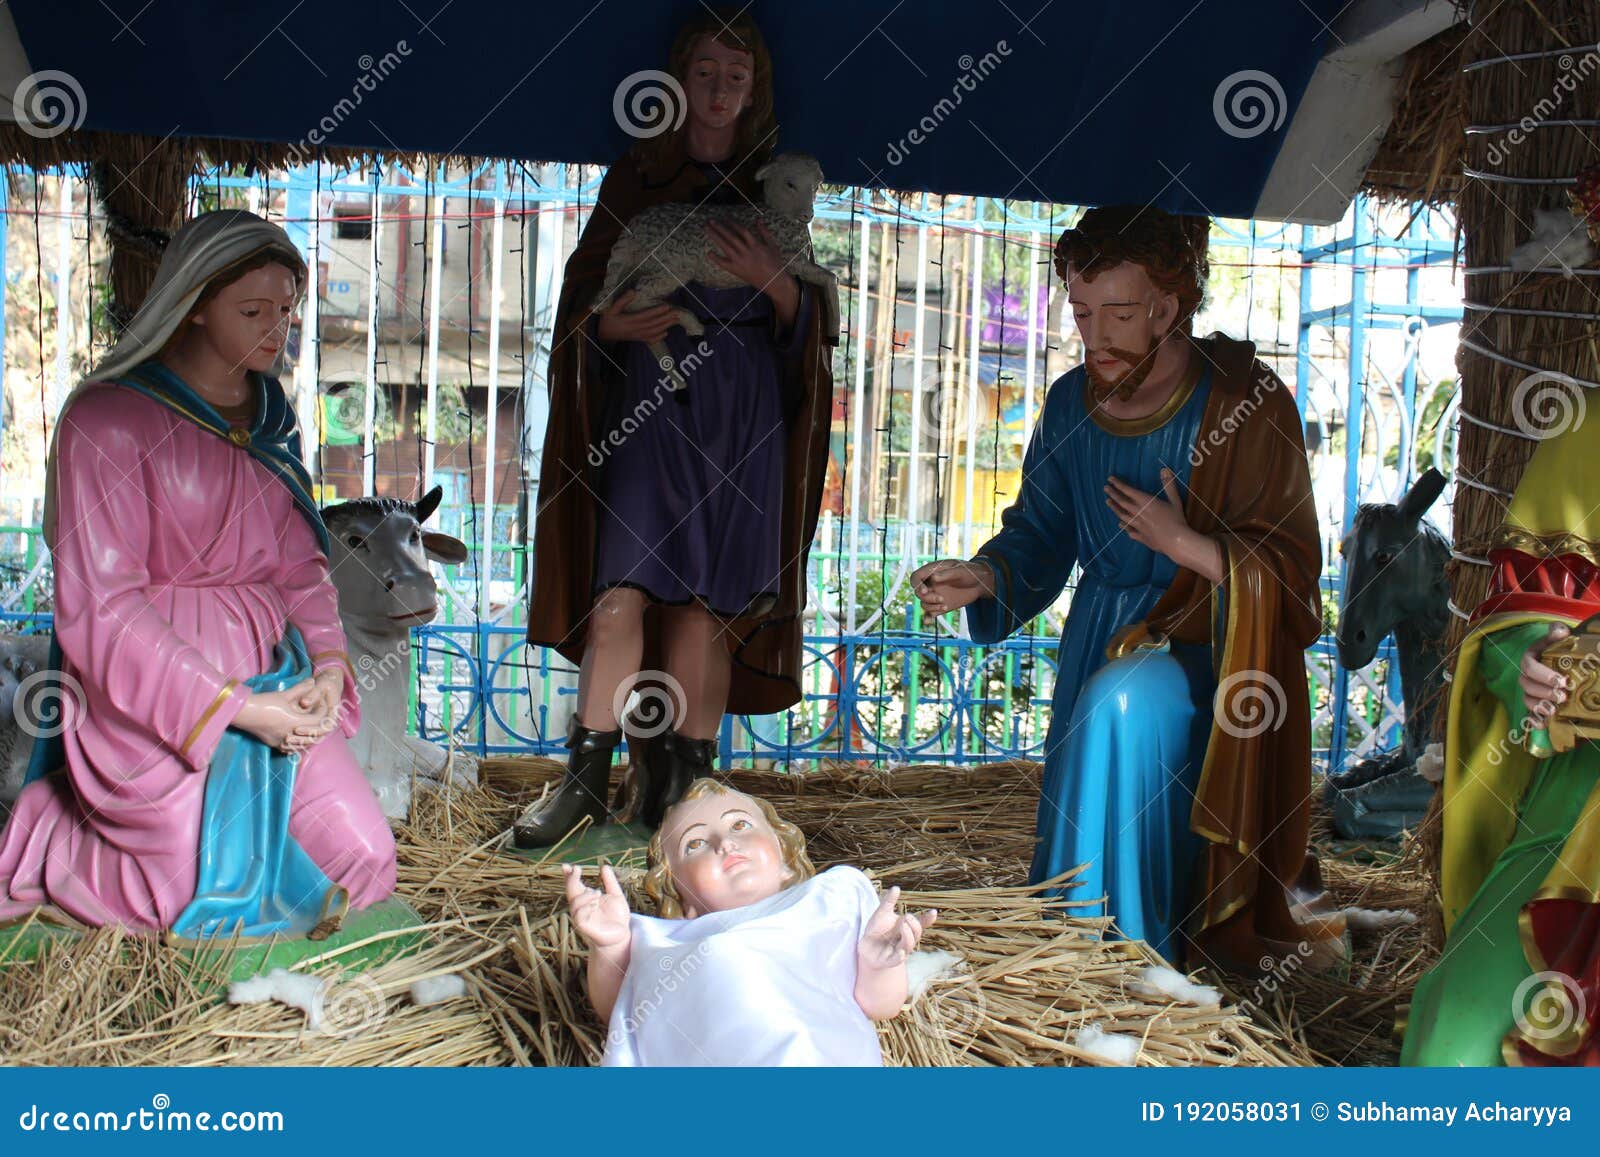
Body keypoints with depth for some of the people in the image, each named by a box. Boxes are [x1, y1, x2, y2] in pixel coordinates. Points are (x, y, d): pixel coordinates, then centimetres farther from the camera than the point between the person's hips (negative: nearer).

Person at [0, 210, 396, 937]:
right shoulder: (105, 420, -13)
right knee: (222, 900, -5)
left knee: (364, 863, 2)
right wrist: (234, 708, -19)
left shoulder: (268, 419, 10)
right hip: (156, 706, -7)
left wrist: (328, 664, -5)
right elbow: (98, 606, -15)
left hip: (273, 683, 7)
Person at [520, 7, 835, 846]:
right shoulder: (636, 176, 12)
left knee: (708, 598, -3)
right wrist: (612, 325, -12)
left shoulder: (775, 189, 14)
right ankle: (588, 777, -8)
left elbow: (808, 324, 11)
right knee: (623, 587, -12)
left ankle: (682, 784, 2)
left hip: (740, 412, 1)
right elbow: (584, 288, 10)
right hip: (647, 401, -1)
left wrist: (776, 282, -11)